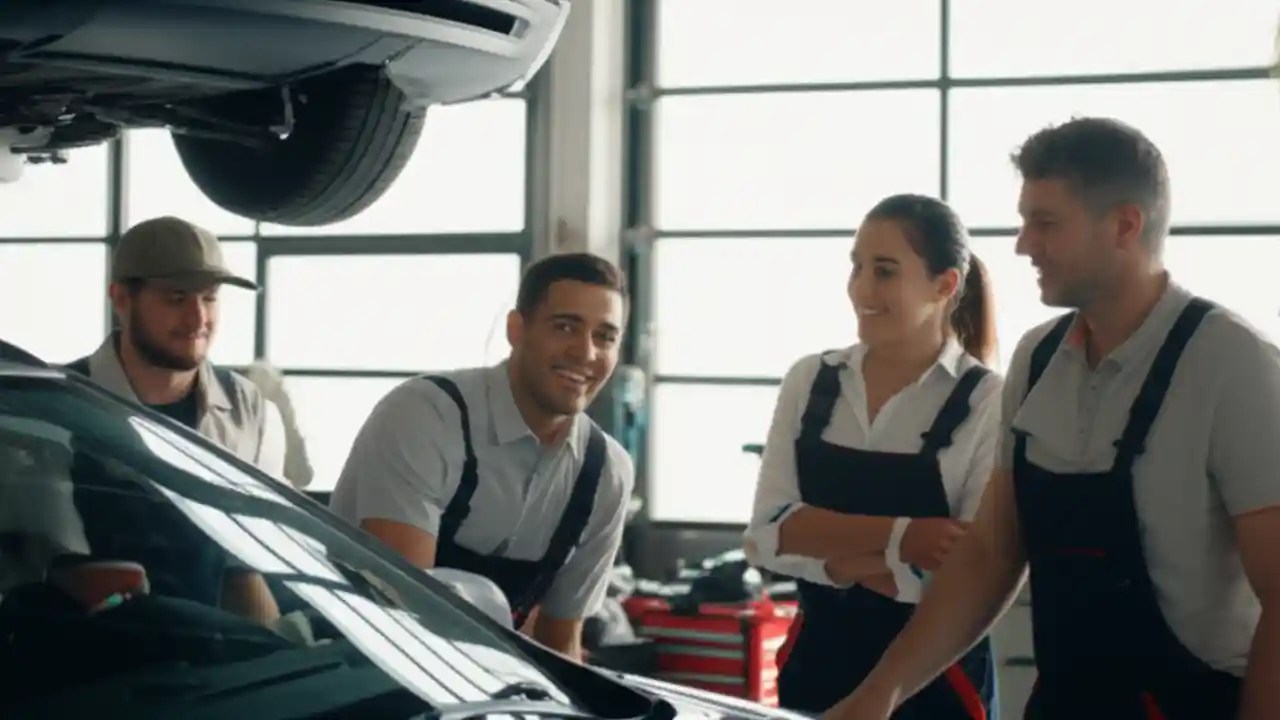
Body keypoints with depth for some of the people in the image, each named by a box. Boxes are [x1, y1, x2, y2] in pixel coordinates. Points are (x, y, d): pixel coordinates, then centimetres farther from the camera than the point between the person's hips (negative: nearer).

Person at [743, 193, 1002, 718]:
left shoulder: (988, 402, -10)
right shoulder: (810, 382, 2)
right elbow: (767, 535, -6)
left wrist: (823, 545, -14)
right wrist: (898, 537, -19)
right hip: (817, 664, 4)